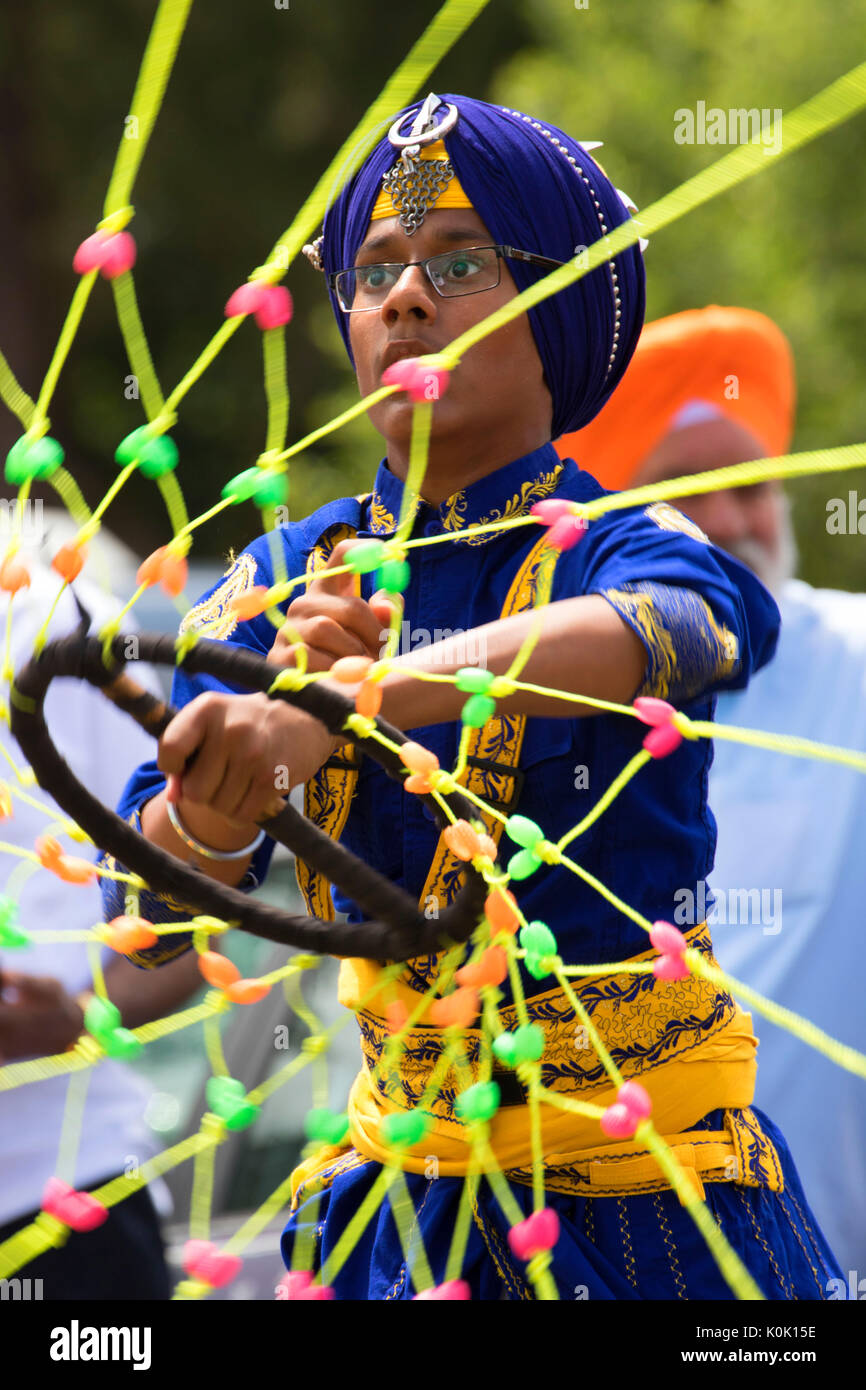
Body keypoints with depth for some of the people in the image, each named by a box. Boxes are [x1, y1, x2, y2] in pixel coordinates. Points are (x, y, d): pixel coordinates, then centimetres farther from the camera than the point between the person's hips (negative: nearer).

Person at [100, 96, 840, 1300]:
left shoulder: (620, 545, -14)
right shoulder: (286, 578, -1)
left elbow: (678, 627, -39)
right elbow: (152, 894, -7)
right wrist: (235, 776, -29)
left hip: (647, 1193, -3)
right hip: (406, 1171, 4)